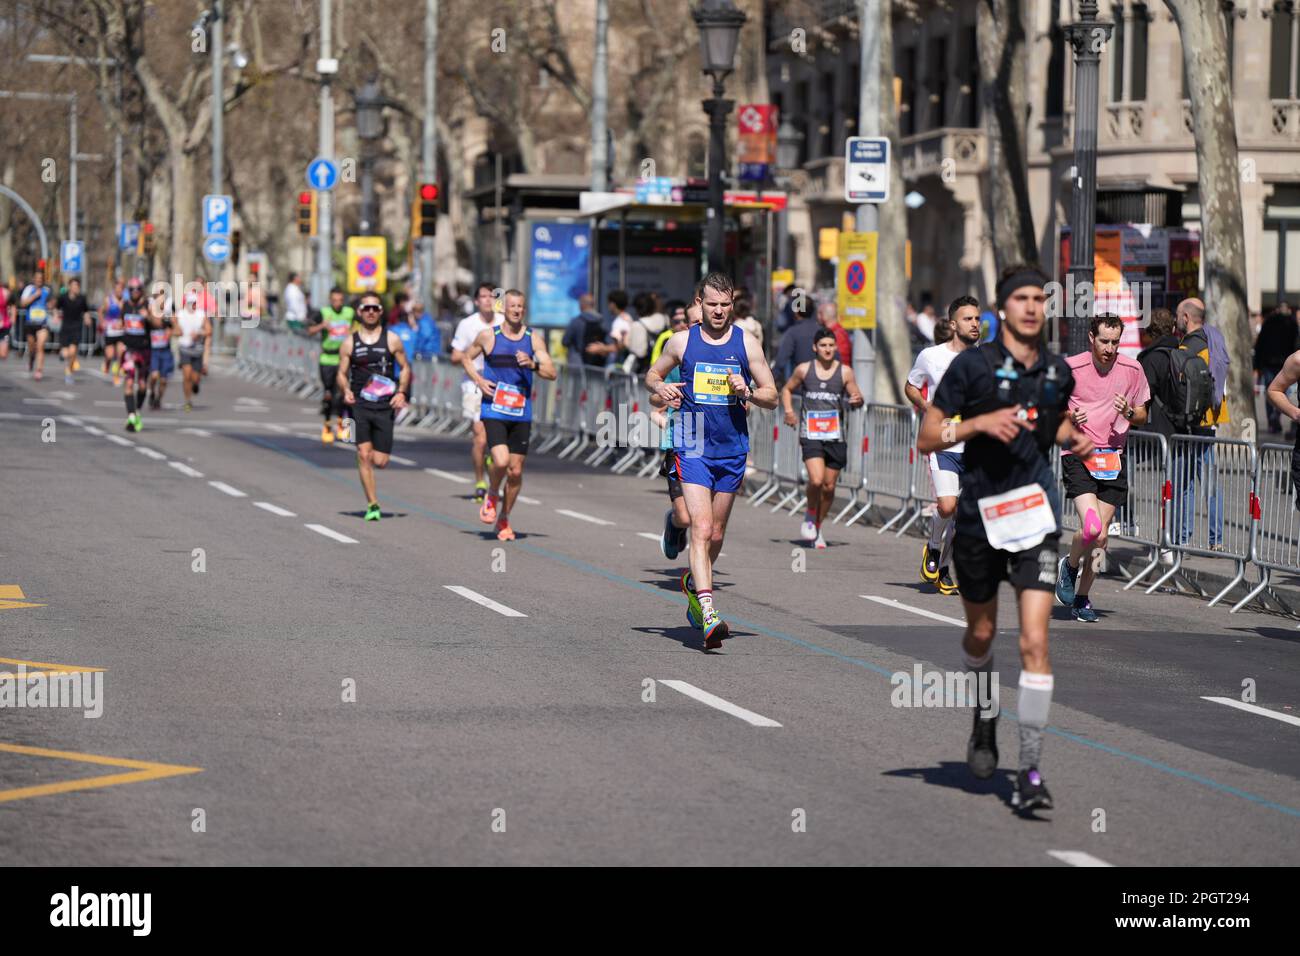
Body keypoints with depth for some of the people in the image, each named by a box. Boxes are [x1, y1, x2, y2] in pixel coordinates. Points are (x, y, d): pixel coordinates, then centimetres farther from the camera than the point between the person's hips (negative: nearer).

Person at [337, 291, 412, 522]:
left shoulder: (391, 340, 4)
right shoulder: (349, 343, 5)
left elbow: (405, 368, 10)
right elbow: (342, 373, 8)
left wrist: (401, 392, -5)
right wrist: (346, 391, -12)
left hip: (385, 405, 0)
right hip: (359, 404, 0)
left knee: (380, 461, -3)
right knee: (363, 454, -11)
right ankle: (372, 504, -3)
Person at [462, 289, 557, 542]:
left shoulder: (534, 338, 3)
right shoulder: (488, 336, 0)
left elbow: (552, 374, -1)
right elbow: (466, 358, 16)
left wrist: (533, 365, -21)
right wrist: (479, 380, -2)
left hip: (521, 414, 2)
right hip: (493, 411, -2)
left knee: (516, 471, 4)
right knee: (501, 461, -21)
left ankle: (504, 519, 23)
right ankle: (492, 496, 10)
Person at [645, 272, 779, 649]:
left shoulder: (746, 344, 2)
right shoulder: (682, 342, 2)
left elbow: (771, 396, 6)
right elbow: (652, 374, 17)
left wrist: (747, 392, -15)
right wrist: (660, 388, -6)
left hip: (732, 451, 2)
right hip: (692, 449, -2)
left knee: (716, 534, 13)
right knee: (701, 529, -17)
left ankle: (694, 581, 43)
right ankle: (707, 613, -26)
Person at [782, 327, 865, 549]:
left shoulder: (845, 372, 3)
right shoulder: (804, 370, 4)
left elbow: (856, 398, 7)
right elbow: (787, 390, 18)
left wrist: (857, 400, -17)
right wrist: (789, 411, 1)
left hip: (835, 435, 2)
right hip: (810, 434, -2)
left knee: (829, 486, 6)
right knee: (816, 480, -20)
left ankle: (817, 526, 26)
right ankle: (810, 516, 8)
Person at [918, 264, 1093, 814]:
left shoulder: (1059, 372, 5)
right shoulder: (972, 365, -6)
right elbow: (926, 439, -5)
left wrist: (1073, 437, 5)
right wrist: (979, 423, -19)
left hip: (1035, 517, 1)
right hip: (980, 515, -1)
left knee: (1034, 641, -12)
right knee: (981, 633, 17)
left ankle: (1031, 772, -11)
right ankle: (986, 716, 49)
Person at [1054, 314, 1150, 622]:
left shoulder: (1132, 369, 3)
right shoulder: (1070, 367, -5)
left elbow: (1142, 417, 12)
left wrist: (1129, 412, -10)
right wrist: (1068, 418, -15)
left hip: (1113, 457, 3)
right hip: (1077, 455, -3)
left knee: (1101, 535, 4)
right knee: (1091, 526, -20)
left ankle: (1081, 597, 20)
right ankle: (1070, 566, 12)